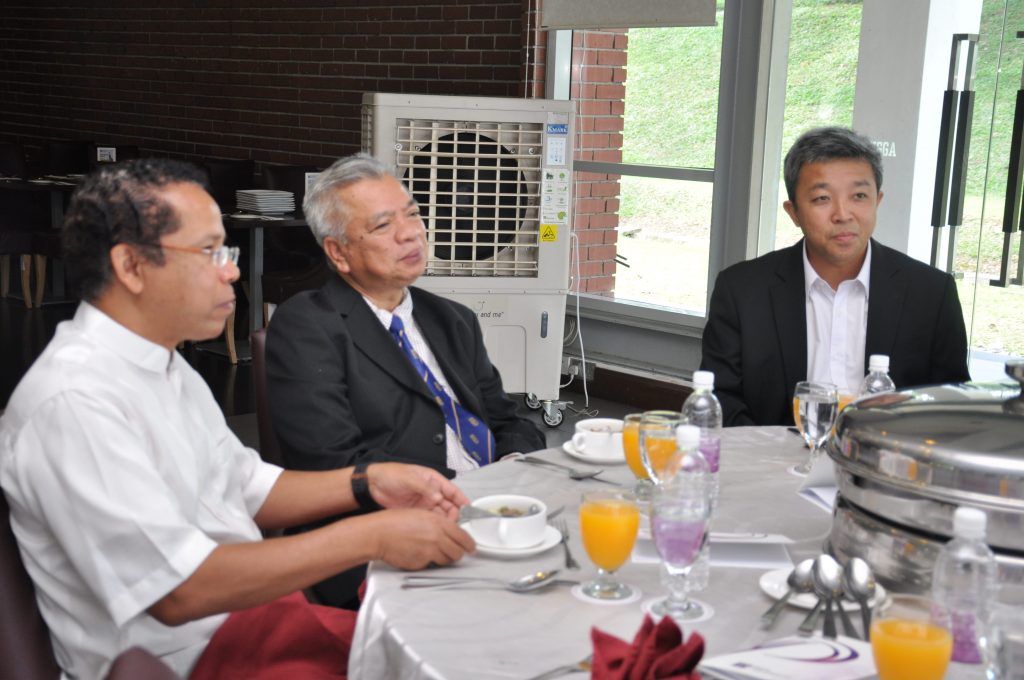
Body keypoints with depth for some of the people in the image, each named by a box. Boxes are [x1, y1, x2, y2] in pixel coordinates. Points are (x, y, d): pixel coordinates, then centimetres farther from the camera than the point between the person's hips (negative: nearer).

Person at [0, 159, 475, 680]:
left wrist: (367, 484, 1)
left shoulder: (166, 366, 10)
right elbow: (178, 589, -25)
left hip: (253, 607, 9)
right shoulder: (73, 400, -21)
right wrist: (368, 537, -22)